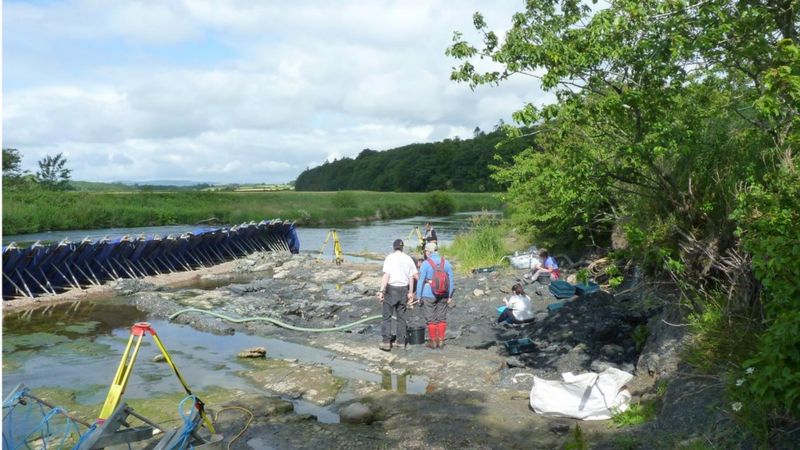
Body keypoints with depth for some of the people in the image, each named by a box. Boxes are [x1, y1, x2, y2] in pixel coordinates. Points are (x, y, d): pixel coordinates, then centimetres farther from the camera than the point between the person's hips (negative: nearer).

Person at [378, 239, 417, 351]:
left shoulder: (390, 257, -8)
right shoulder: (408, 259, 5)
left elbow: (386, 275, -16)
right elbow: (411, 277, 5)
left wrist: (382, 291, -16)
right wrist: (410, 292, 11)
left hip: (391, 288, -4)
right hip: (403, 289, 4)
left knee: (387, 316, 2)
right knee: (401, 316, 13)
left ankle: (386, 341, -4)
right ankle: (401, 341, 17)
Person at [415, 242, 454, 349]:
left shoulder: (425, 264, -11)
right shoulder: (446, 262, 2)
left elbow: (421, 281, -9)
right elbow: (451, 281, 5)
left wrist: (419, 296, -2)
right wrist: (450, 296, 11)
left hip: (429, 295, -4)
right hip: (443, 295, 4)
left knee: (431, 319, 5)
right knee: (442, 318, 11)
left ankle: (433, 341, 10)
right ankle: (441, 341, 15)